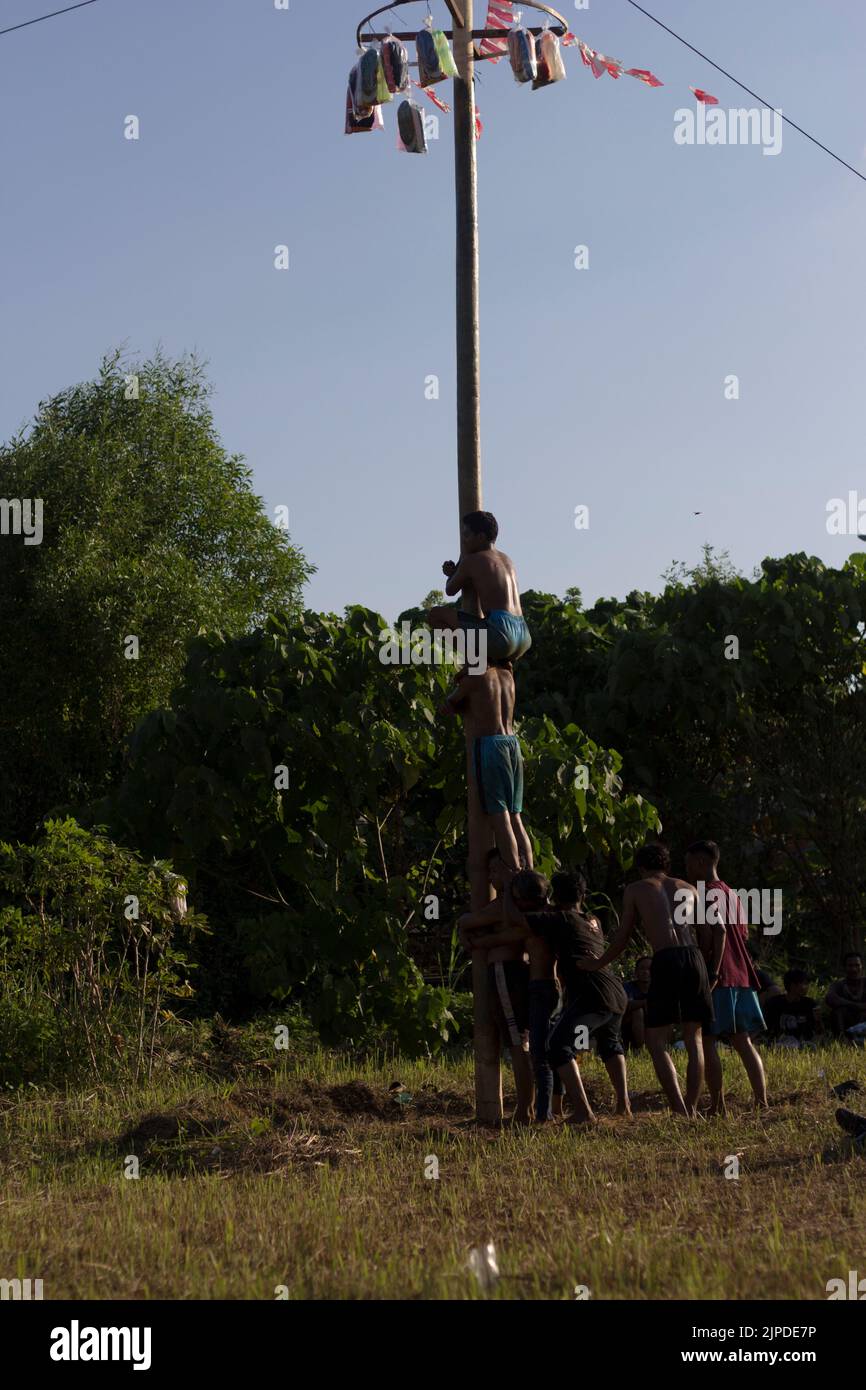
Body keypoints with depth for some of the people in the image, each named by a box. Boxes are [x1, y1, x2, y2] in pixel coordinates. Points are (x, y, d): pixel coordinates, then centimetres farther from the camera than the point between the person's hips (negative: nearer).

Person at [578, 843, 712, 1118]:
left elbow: (623, 938, 16)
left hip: (665, 961, -4)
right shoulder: (687, 888, 22)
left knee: (656, 1041, 2)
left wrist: (597, 964, 31)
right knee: (694, 1039, 14)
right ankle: (692, 1109, 9)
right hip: (693, 958, 4)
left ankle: (679, 1110, -11)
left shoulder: (635, 890, 15)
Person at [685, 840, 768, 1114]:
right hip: (742, 976, 8)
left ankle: (718, 1106, -8)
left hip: (718, 978, -8)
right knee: (743, 1042, 9)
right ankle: (761, 1102, 3)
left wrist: (712, 972, -19)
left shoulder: (705, 893, -8)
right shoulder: (732, 894, 19)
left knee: (708, 1041, -4)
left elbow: (716, 930, -20)